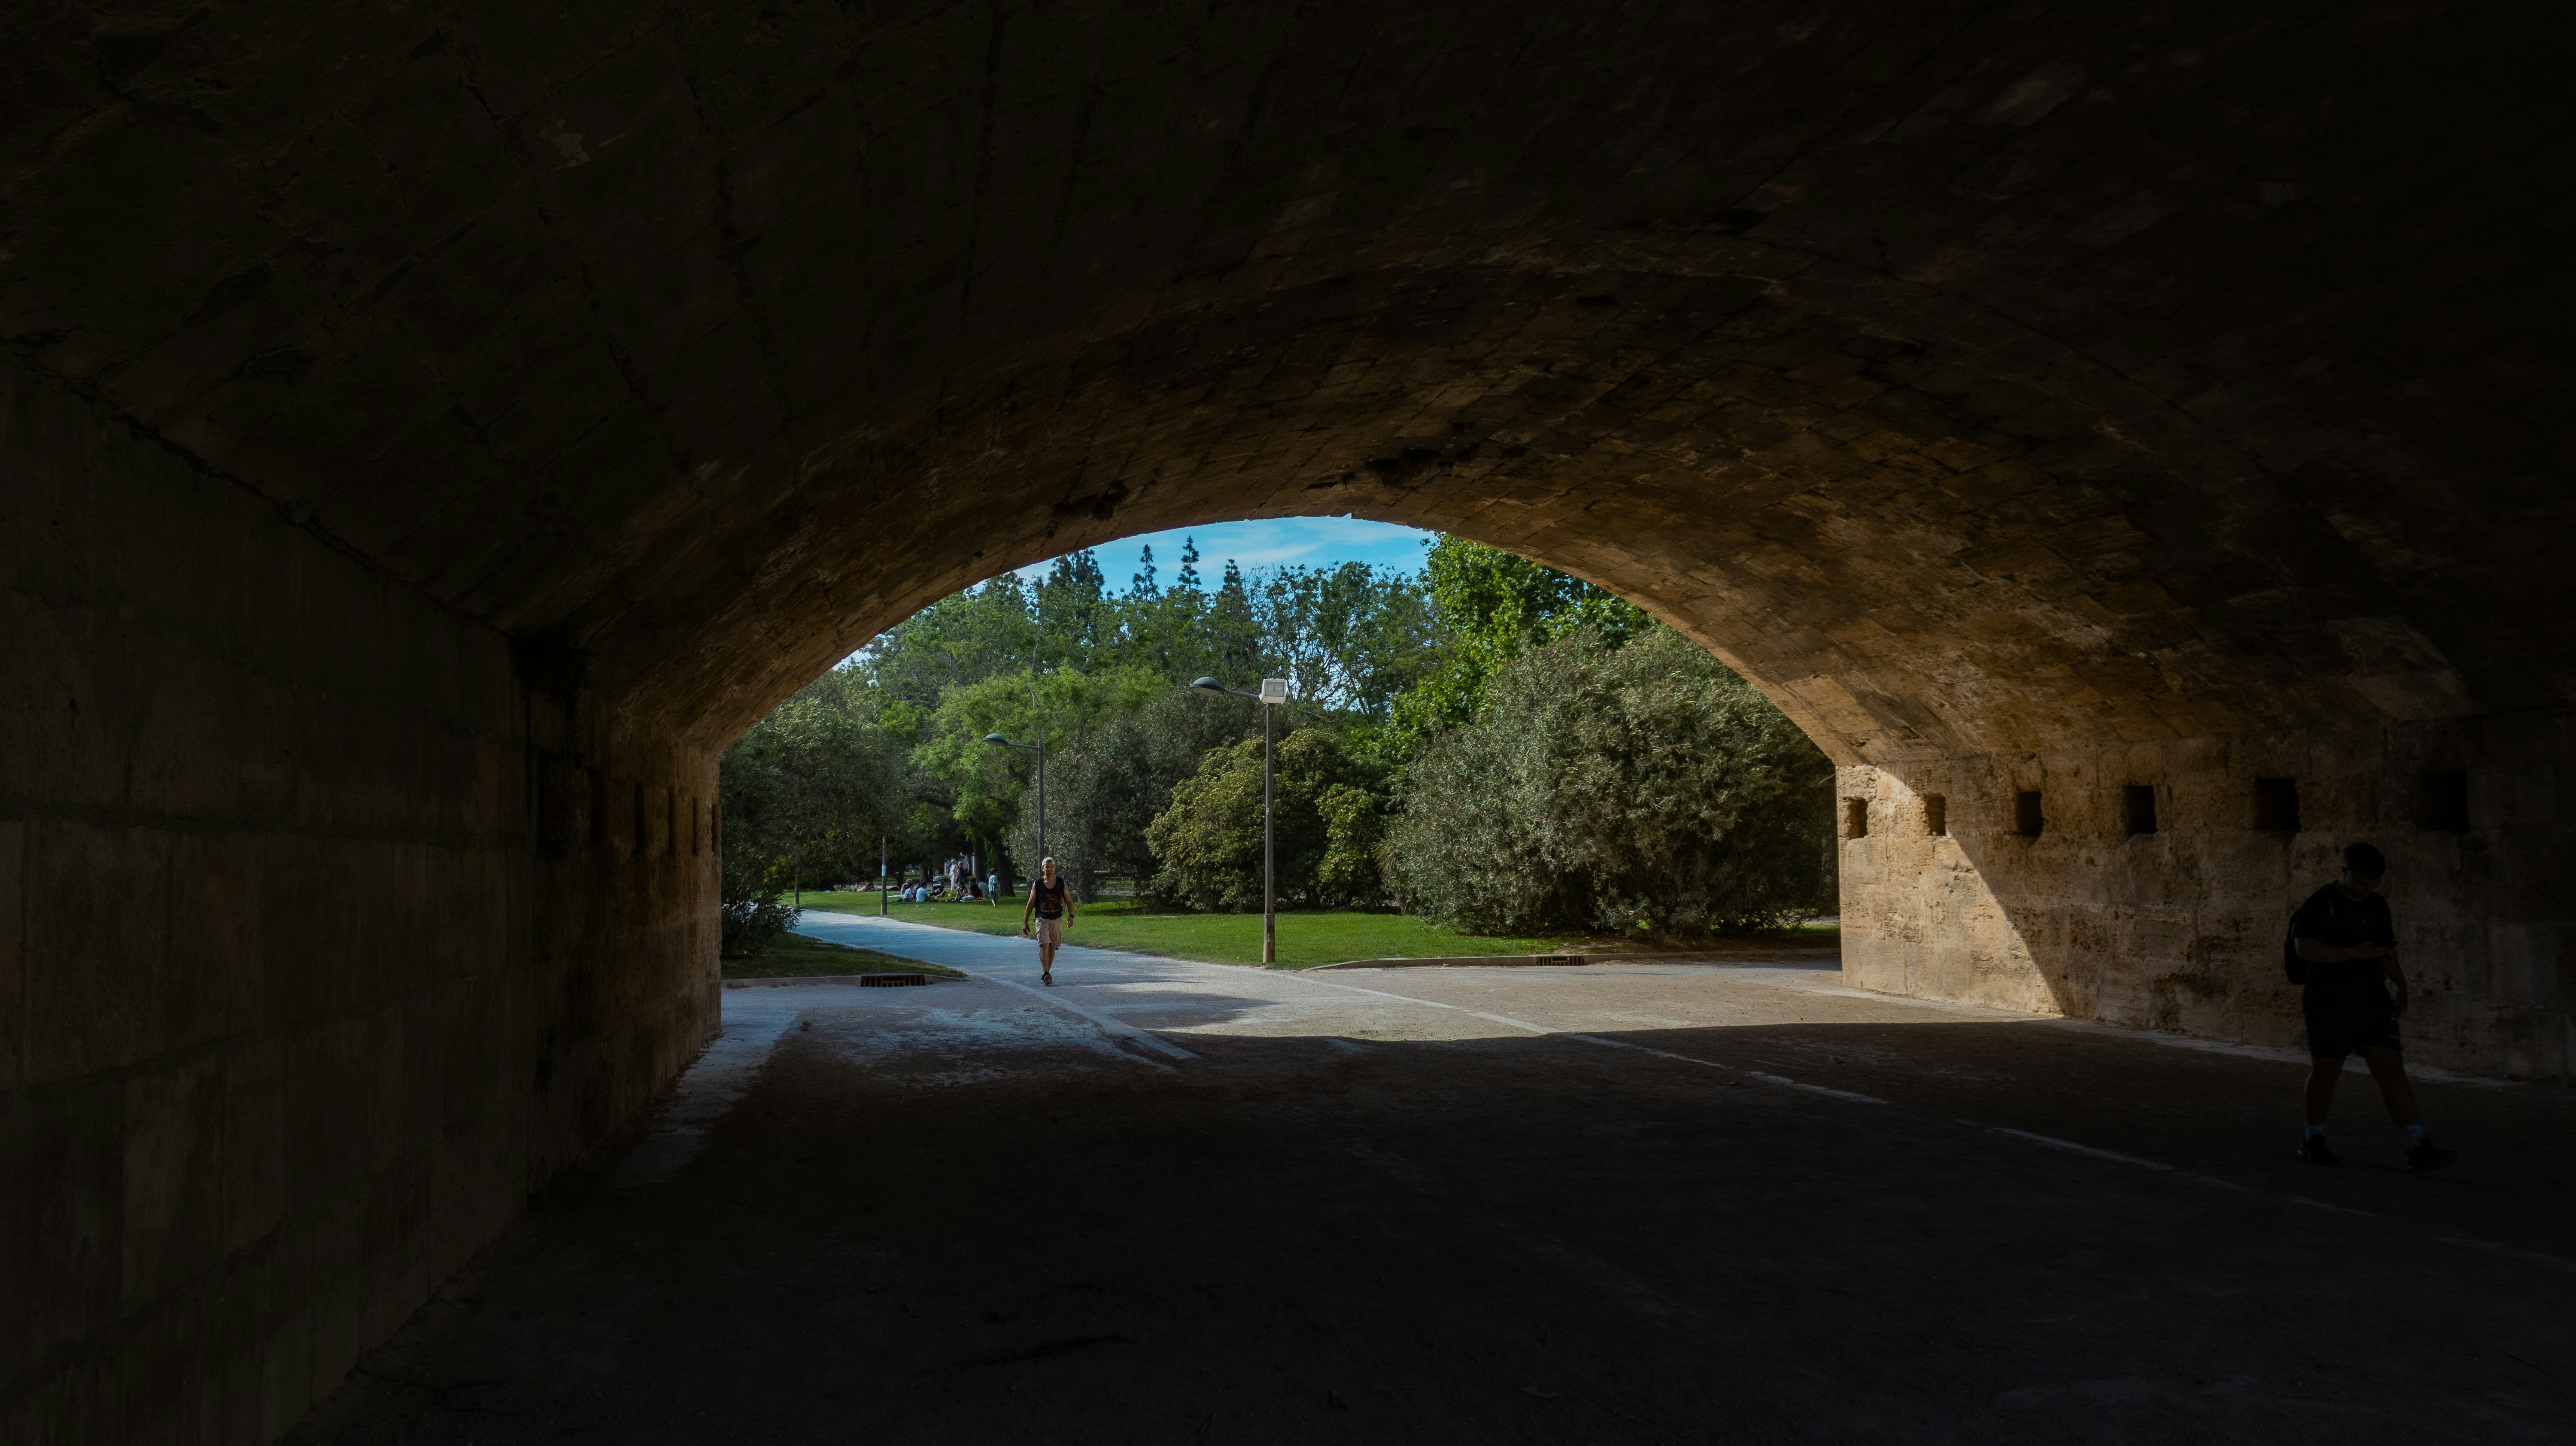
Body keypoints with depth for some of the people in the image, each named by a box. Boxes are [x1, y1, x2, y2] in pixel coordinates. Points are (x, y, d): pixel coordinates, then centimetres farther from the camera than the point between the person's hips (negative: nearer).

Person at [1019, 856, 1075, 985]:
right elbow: (1030, 904, 5)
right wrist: (1025, 922, 3)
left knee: (1052, 947, 8)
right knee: (1044, 945, -16)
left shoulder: (1061, 883, 4)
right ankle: (1046, 973, -21)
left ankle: (1047, 973, 20)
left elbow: (1069, 901, 9)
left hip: (1057, 920, 3)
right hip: (1042, 919, -2)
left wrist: (1071, 916, -5)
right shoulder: (1037, 885, 0)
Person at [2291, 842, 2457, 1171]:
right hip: (2330, 1006, -5)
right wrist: (2355, 952, -21)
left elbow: (2387, 949, 22)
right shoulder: (2320, 904, -7)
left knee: (2393, 1072, -3)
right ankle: (2313, 1141, 21)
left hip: (2373, 1005, 5)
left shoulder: (2378, 906, 12)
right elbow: (2305, 948, -19)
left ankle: (2417, 1147, -6)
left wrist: (2400, 983, 7)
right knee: (2325, 1073, 6)